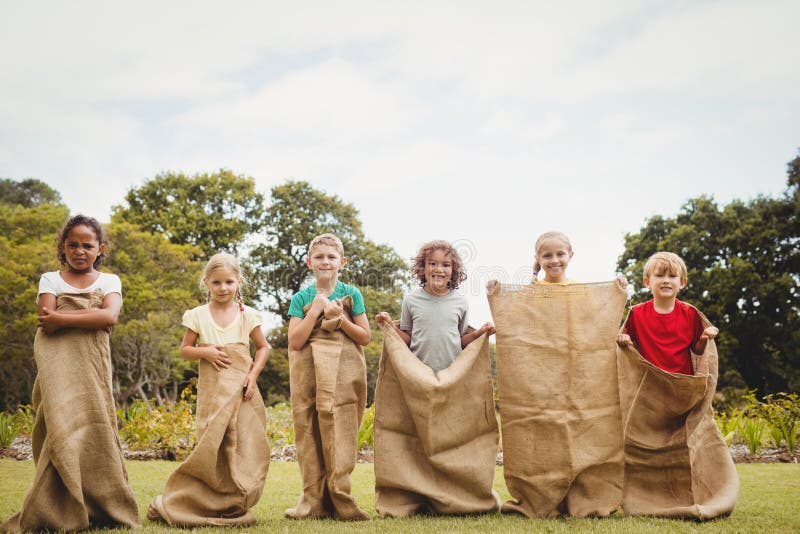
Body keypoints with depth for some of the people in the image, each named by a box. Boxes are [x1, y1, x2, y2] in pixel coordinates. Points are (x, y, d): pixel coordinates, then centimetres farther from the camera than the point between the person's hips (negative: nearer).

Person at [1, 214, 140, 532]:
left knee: (94, 429, -5)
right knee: (64, 428, -12)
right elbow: (48, 323, -6)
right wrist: (90, 314, -6)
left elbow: (110, 316, -9)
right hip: (58, 366, -1)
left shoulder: (109, 281, 11)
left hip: (93, 366, 1)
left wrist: (62, 317, -11)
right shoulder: (51, 280, 9)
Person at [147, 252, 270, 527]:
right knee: (214, 446, -4)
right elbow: (185, 349, 8)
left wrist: (253, 374, -3)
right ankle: (216, 505, 9)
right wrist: (205, 352, -12)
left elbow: (263, 347, 10)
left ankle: (235, 505, 9)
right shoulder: (198, 315, 3)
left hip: (242, 389, 1)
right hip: (212, 391, -1)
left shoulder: (248, 315, 4)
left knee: (244, 446, -2)